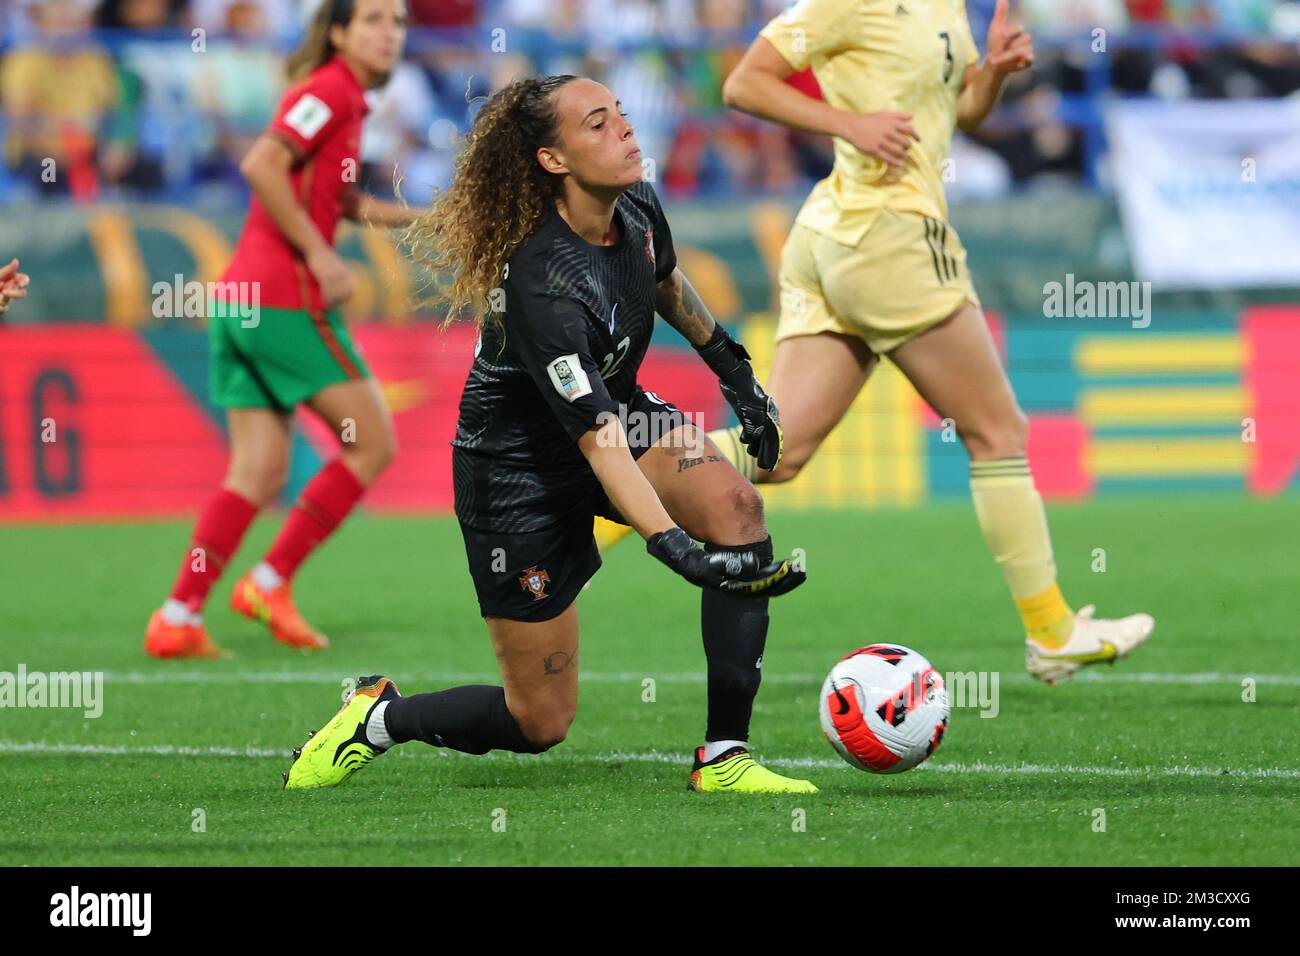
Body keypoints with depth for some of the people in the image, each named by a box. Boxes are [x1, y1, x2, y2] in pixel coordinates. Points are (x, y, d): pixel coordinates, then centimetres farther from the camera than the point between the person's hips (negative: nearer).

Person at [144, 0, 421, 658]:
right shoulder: (331, 91, -10)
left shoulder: (348, 99, 19)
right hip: (285, 300, -9)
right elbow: (262, 165, -22)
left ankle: (178, 617, 0)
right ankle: (271, 581, 2)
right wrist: (319, 255, -19)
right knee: (373, 443, 1)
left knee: (260, 472, 7)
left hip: (240, 304, 9)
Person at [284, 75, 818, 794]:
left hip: (620, 406, 7)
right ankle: (377, 718, 26)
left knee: (734, 504, -24)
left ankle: (723, 756, -16)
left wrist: (734, 371, 19)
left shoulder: (637, 209, -11)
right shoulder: (545, 284, -35)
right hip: (518, 469, -7)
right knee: (540, 724, -2)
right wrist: (676, 548, -47)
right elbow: (598, 439, -38)